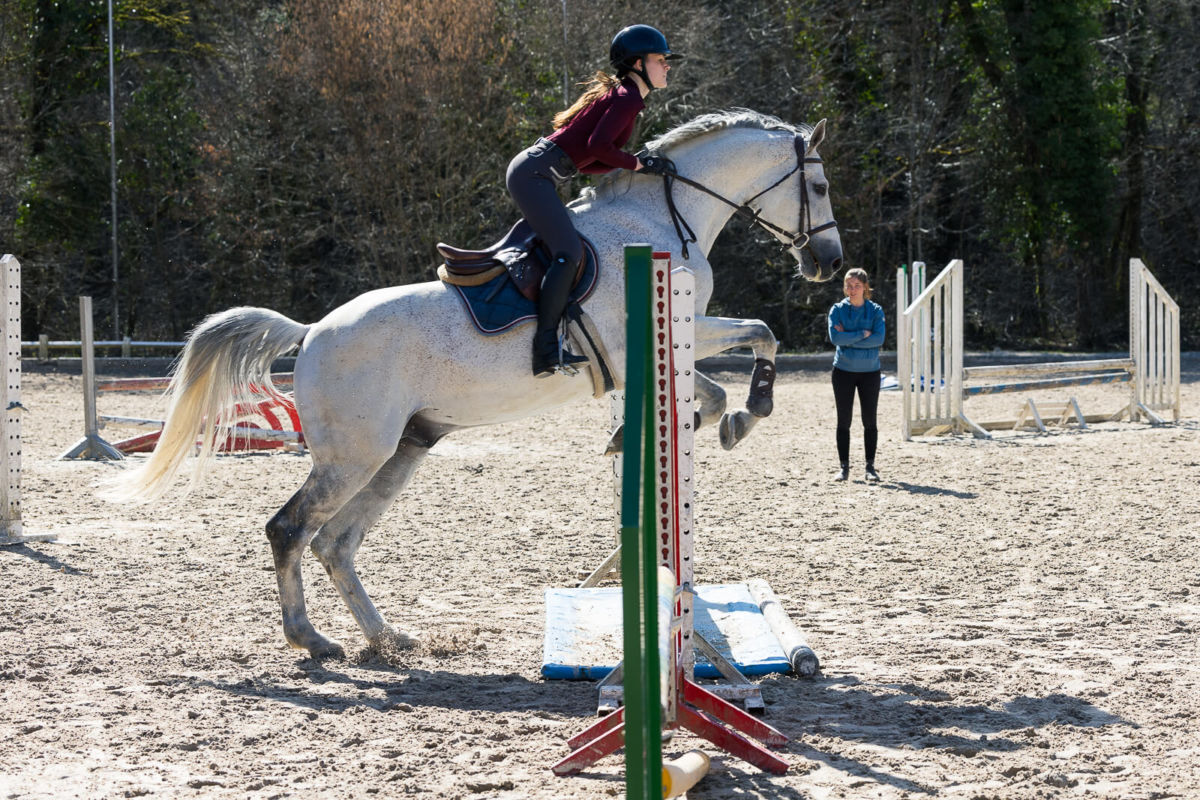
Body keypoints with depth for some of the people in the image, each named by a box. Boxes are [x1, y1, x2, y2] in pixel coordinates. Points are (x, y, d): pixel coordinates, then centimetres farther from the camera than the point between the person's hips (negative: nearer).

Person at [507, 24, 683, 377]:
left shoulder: (616, 94, 22)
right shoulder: (628, 98, -9)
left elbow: (587, 161, 19)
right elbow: (598, 145, -24)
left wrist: (640, 163, 12)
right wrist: (639, 164, -10)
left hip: (532, 172, 11)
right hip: (535, 172, -11)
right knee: (568, 252, -20)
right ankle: (546, 349, -27)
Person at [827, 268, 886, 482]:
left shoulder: (875, 310, 2)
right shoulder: (837, 310, 2)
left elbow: (879, 338, -12)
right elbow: (835, 337, -12)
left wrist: (848, 338, -14)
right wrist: (863, 334, -13)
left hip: (869, 371, 0)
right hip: (843, 371, 0)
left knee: (869, 421, 1)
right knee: (843, 421, 2)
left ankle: (870, 466, 8)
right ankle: (844, 466, 8)